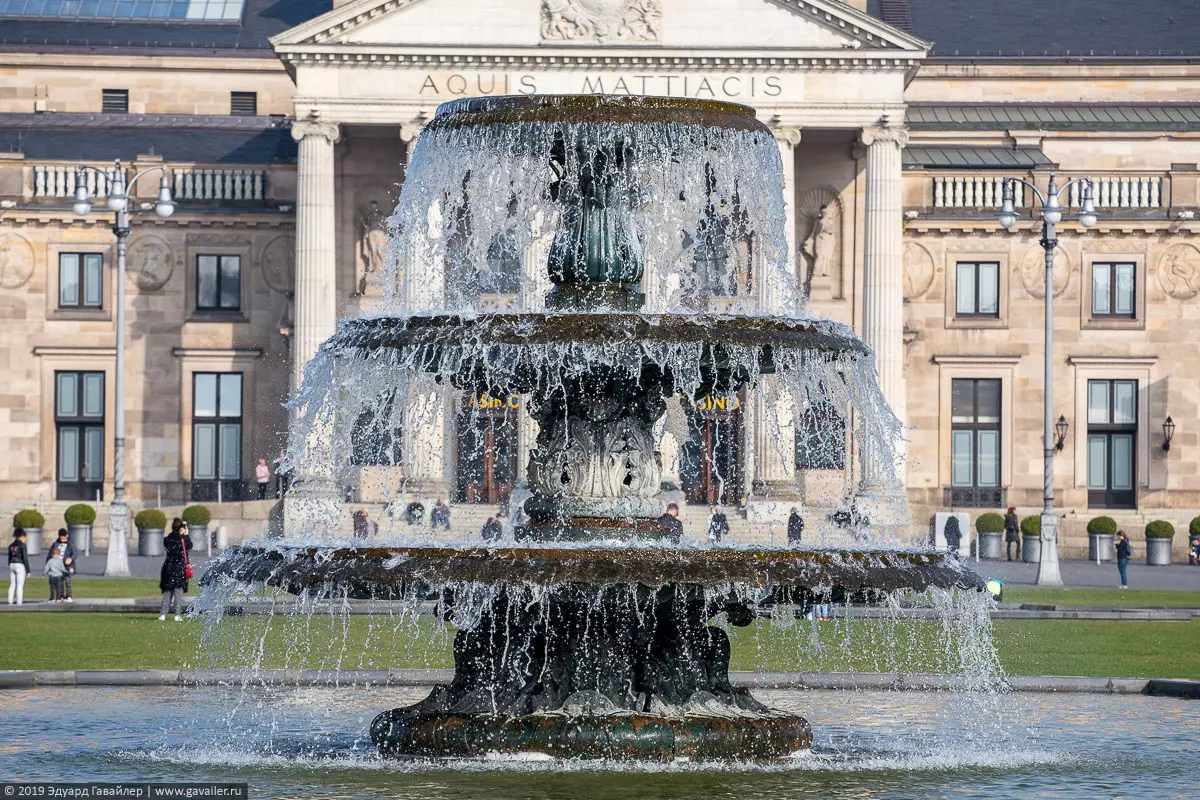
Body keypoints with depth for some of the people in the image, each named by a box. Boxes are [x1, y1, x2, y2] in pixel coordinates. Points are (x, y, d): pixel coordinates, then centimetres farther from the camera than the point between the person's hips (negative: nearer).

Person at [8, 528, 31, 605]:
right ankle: (19, 603, -8)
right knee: (20, 586, -5)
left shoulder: (11, 546, 10)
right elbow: (25, 558, -12)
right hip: (20, 566, -6)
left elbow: (9, 559, 14)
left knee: (12, 585, 10)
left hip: (12, 565, 6)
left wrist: (10, 569, 21)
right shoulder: (22, 545, -9)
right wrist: (28, 571, -8)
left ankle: (10, 601, 3)